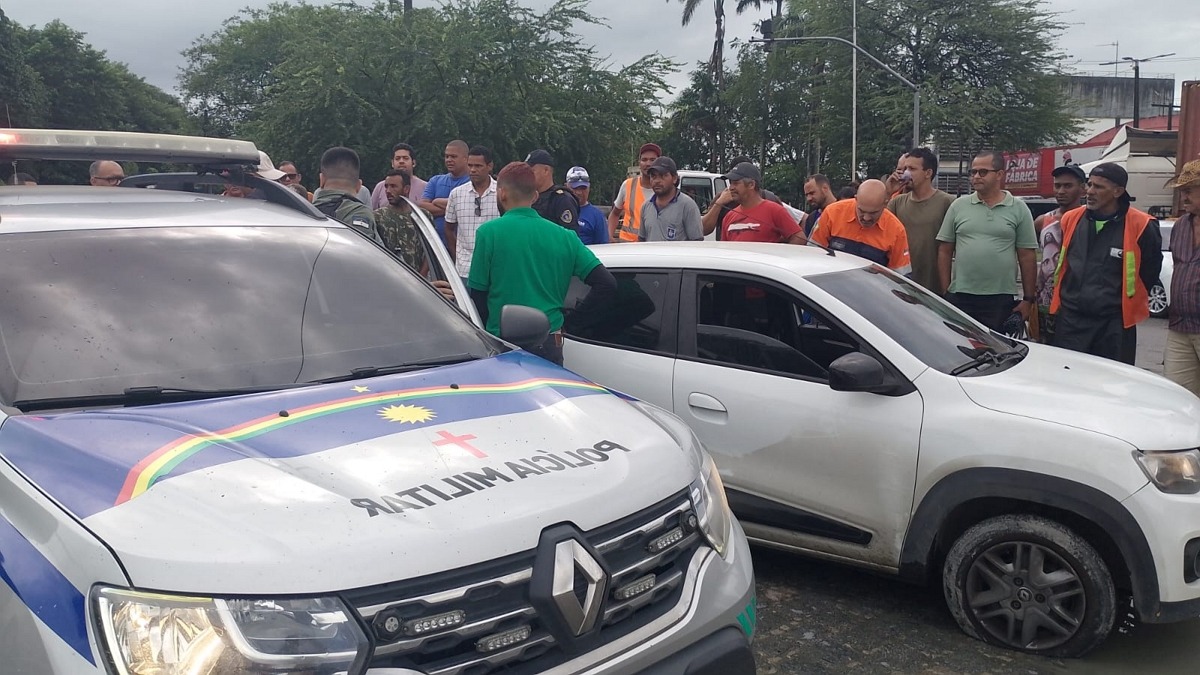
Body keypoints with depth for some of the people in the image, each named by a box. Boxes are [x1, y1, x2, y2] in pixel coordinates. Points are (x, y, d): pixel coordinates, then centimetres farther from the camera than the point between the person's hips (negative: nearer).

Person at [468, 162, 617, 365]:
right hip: (550, 344, 3)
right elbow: (607, 284, -2)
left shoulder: (488, 232, -6)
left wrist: (484, 333, 12)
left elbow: (477, 293, -2)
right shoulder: (564, 236, 4)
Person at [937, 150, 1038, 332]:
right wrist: (944, 293, 2)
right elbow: (945, 251, 7)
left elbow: (1027, 256, 4)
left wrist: (1028, 299, 0)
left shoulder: (1018, 209, 4)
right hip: (959, 296, 1)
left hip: (1001, 300, -1)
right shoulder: (958, 206, 7)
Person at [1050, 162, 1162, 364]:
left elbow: (1151, 269, 5)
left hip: (1116, 322, -3)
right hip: (1070, 319, 3)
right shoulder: (1070, 219, 4)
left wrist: (1132, 300, 11)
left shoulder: (1141, 226, -8)